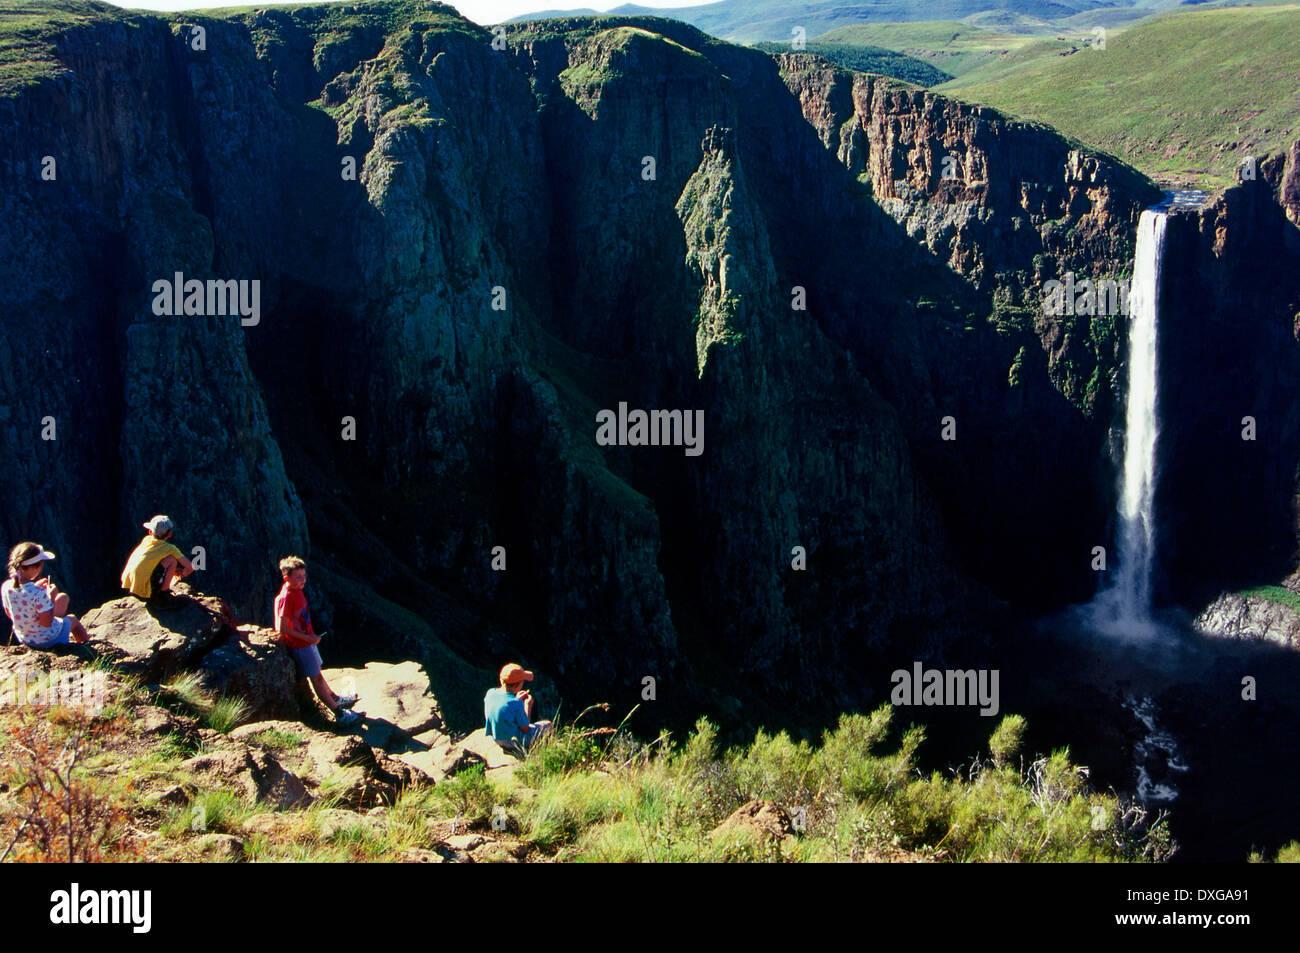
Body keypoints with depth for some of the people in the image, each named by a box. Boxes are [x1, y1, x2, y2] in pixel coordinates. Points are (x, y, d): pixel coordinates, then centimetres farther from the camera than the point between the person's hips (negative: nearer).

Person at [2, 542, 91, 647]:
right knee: (73, 620, 27)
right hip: (46, 640, -6)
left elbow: (9, 614, 1)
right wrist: (51, 597, -17)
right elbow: (47, 623, -28)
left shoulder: (6, 587, -17)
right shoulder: (38, 593, -36)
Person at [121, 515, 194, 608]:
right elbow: (190, 568, 2)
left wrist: (174, 570, 29)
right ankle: (163, 593, 0)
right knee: (172, 559, -2)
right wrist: (181, 575, 24)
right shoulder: (170, 548, 1)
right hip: (145, 589, -7)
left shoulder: (146, 540, 15)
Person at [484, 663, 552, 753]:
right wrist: (528, 706, -8)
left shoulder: (490, 693, -11)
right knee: (547, 725, 12)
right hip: (513, 742, -7)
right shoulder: (516, 704, -31)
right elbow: (525, 729, -17)